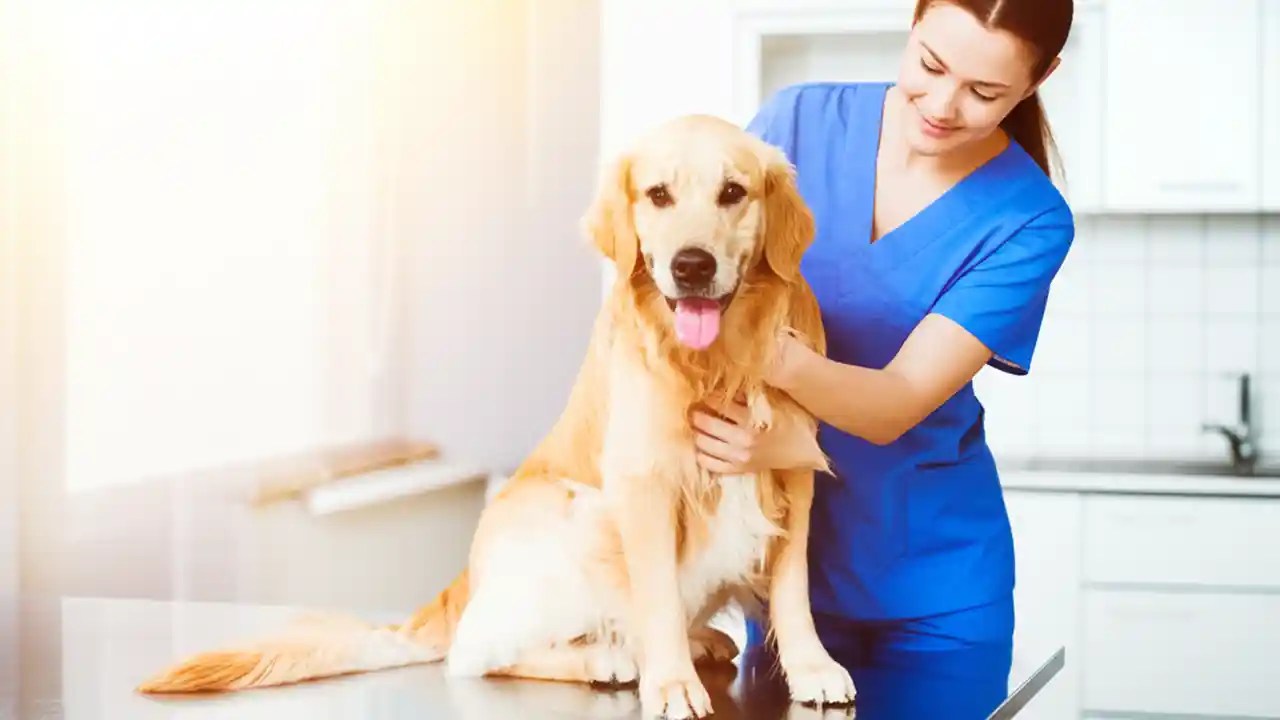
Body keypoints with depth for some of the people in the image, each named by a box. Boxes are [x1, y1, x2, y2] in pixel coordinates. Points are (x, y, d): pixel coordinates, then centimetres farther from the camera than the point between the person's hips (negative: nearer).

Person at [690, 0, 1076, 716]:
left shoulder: (1029, 222, -13)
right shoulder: (800, 119, -8)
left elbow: (897, 404, -19)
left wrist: (789, 362, -40)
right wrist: (777, 438, -25)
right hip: (789, 550, 1)